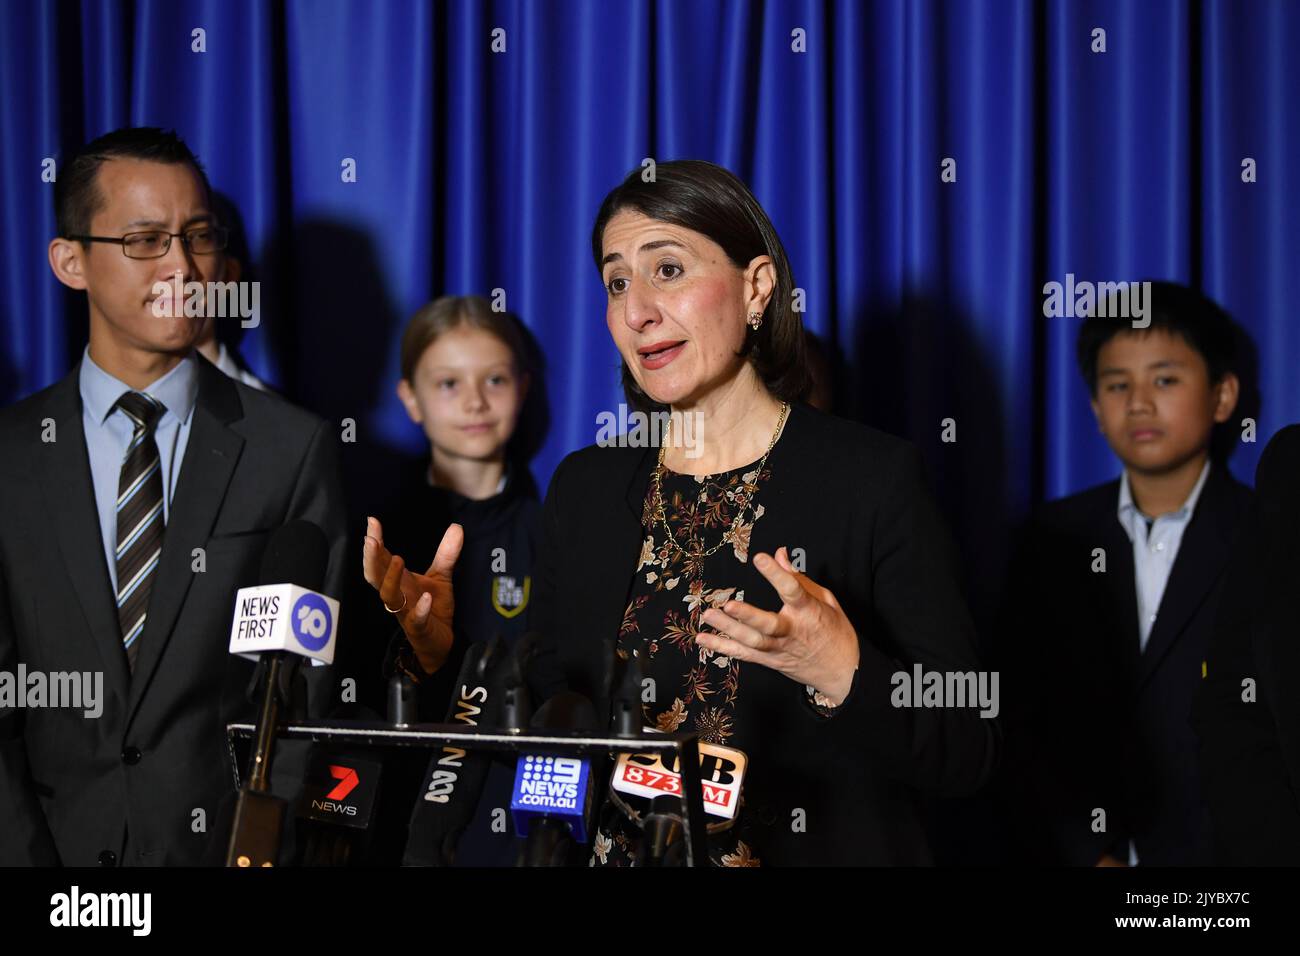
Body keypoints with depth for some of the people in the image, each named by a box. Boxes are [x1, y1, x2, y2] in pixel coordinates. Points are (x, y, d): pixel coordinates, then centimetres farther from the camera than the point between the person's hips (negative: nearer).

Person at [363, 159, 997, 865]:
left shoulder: (873, 478, -5)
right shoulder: (583, 488, 8)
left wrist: (843, 675, -22)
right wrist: (444, 650, -5)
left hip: (815, 851, -2)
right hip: (615, 853, 2)